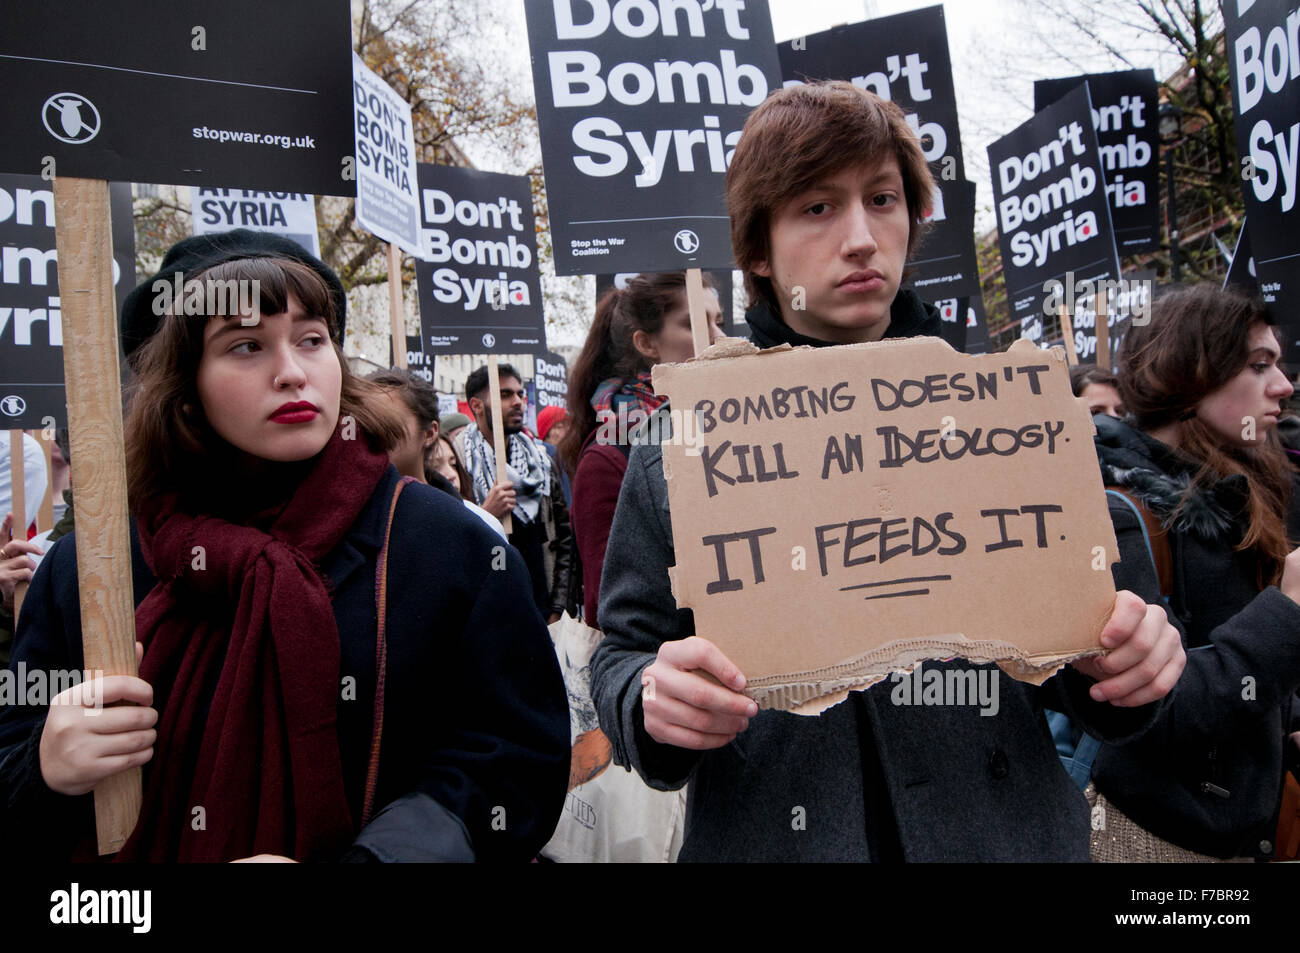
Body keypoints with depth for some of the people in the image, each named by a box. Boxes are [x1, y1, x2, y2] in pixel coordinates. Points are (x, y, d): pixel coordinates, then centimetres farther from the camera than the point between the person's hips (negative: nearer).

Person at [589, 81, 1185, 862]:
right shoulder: (675, 463, -7)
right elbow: (623, 652, -1)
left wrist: (1123, 655, -16)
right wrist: (653, 700, -23)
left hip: (1005, 833, 2)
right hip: (770, 837, -1)